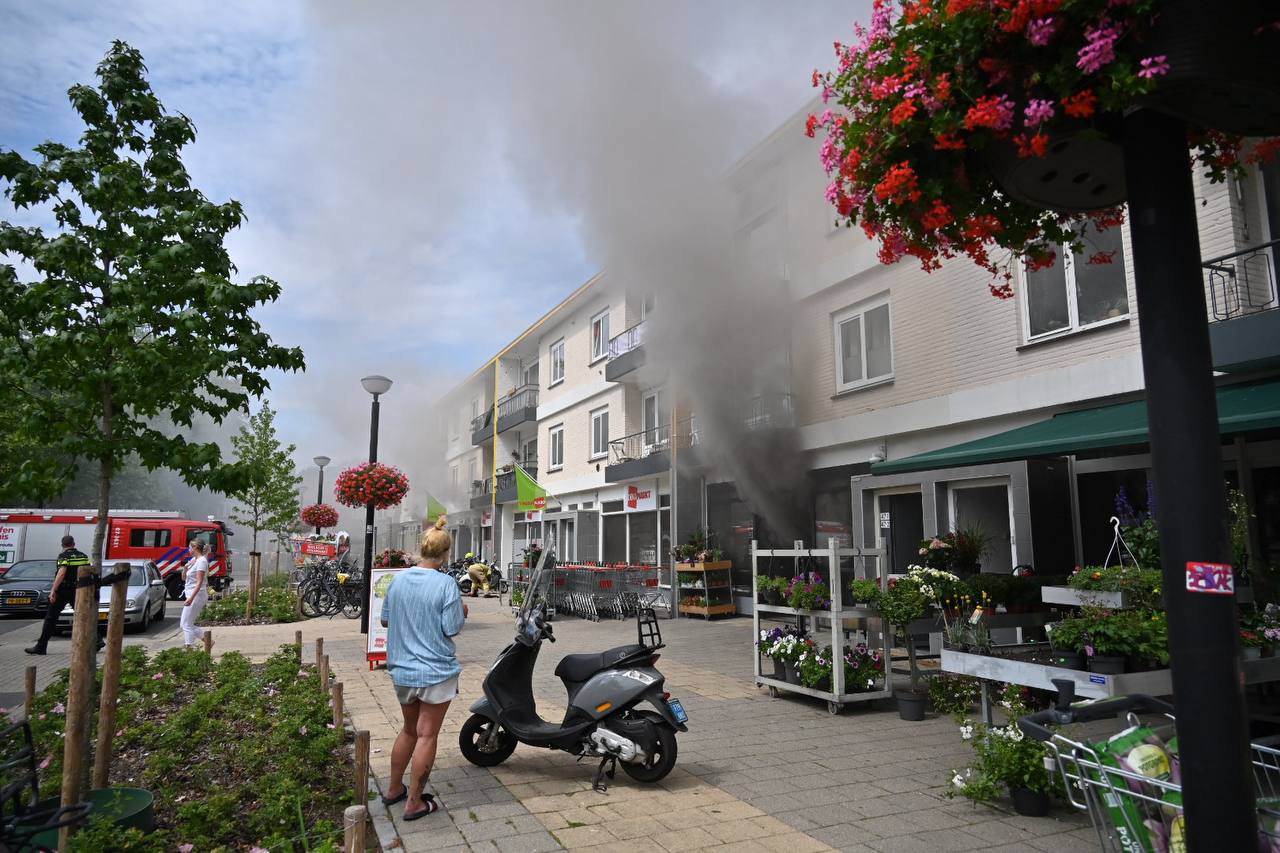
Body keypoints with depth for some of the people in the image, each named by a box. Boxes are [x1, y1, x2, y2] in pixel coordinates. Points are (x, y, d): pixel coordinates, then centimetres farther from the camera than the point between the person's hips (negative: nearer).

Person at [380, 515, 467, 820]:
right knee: (427, 735, 6)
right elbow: (452, 629, -16)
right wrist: (462, 613, 3)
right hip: (436, 670, -6)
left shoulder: (398, 579, 0)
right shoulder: (445, 583, -17)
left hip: (402, 669, 6)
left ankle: (394, 790, 35)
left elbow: (385, 620, 10)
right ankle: (415, 803, 14)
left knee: (409, 729, 23)